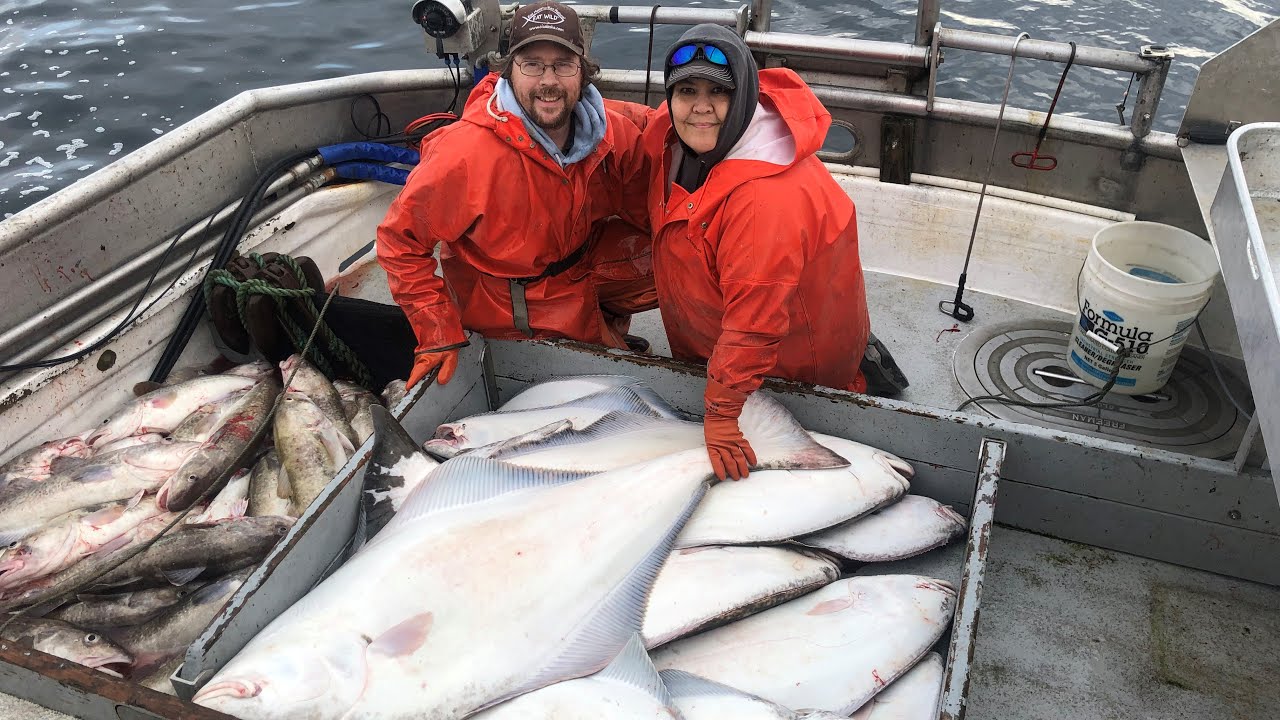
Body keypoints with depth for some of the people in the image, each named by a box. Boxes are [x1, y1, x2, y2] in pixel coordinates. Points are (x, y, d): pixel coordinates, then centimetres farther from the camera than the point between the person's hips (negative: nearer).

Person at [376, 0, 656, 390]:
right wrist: (438, 336, -24)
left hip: (584, 268, 5)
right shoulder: (467, 151, -31)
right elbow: (400, 239, -22)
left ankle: (605, 324, 17)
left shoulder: (613, 133, -15)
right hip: (513, 316, -5)